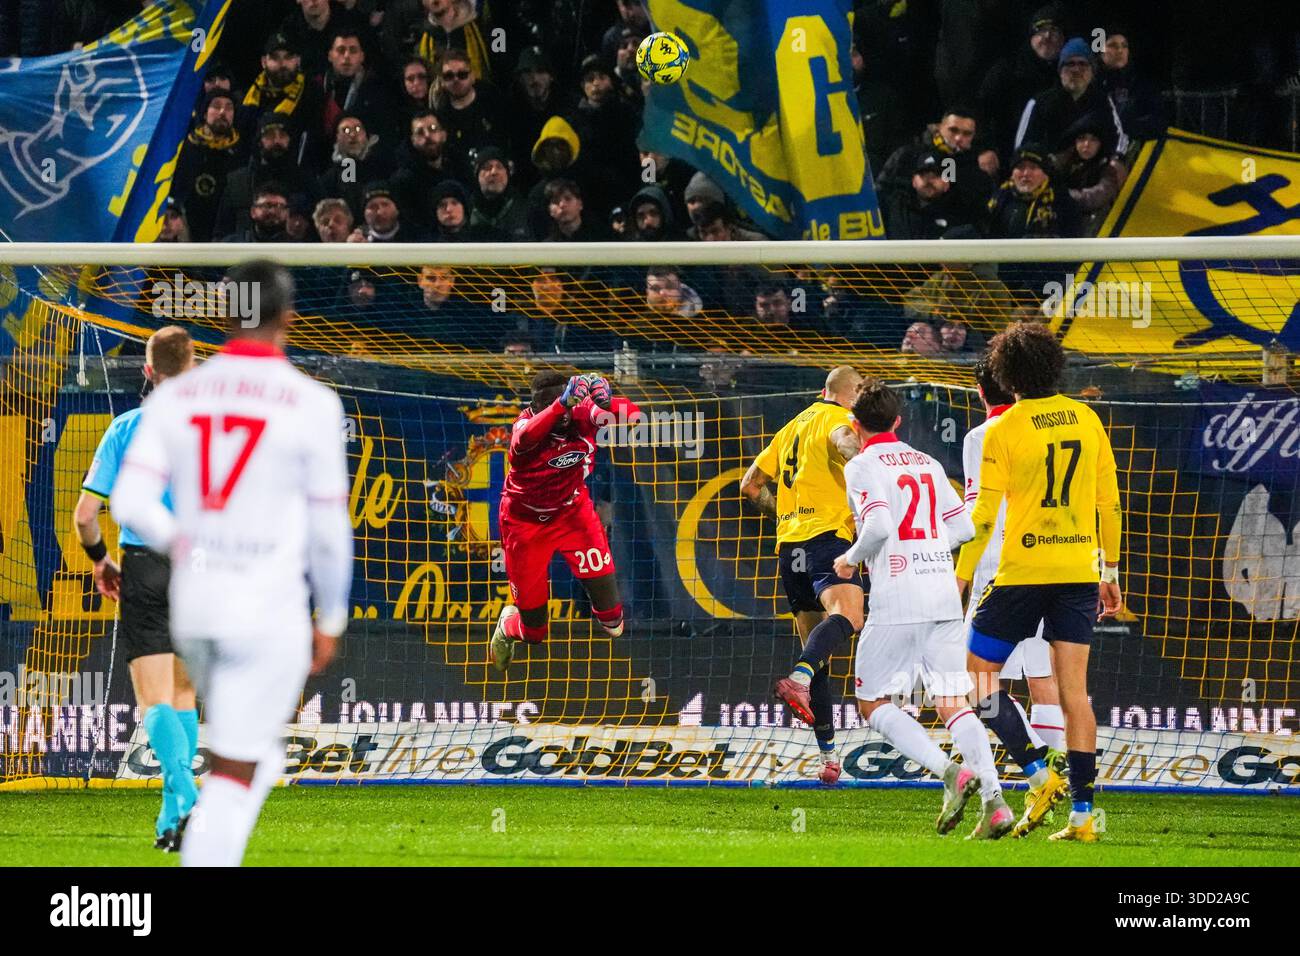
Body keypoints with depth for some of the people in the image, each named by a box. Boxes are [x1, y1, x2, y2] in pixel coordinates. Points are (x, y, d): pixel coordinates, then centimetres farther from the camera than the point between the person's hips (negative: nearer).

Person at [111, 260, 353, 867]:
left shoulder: (173, 396, 1)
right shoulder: (311, 405, -9)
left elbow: (130, 502, -6)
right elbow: (328, 526, -4)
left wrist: (174, 541, 10)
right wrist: (331, 618, 7)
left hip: (194, 608, 4)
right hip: (269, 613, -4)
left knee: (254, 752, 26)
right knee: (233, 775, -2)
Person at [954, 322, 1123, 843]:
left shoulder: (1004, 428, -7)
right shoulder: (1086, 419, 6)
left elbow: (984, 514, -9)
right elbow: (1109, 502, 10)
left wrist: (960, 579, -2)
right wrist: (1110, 570, 19)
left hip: (1023, 571, -5)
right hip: (1079, 573, 5)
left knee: (977, 673, 9)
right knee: (1074, 691, 5)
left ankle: (1038, 774, -4)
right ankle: (1083, 814, 0)